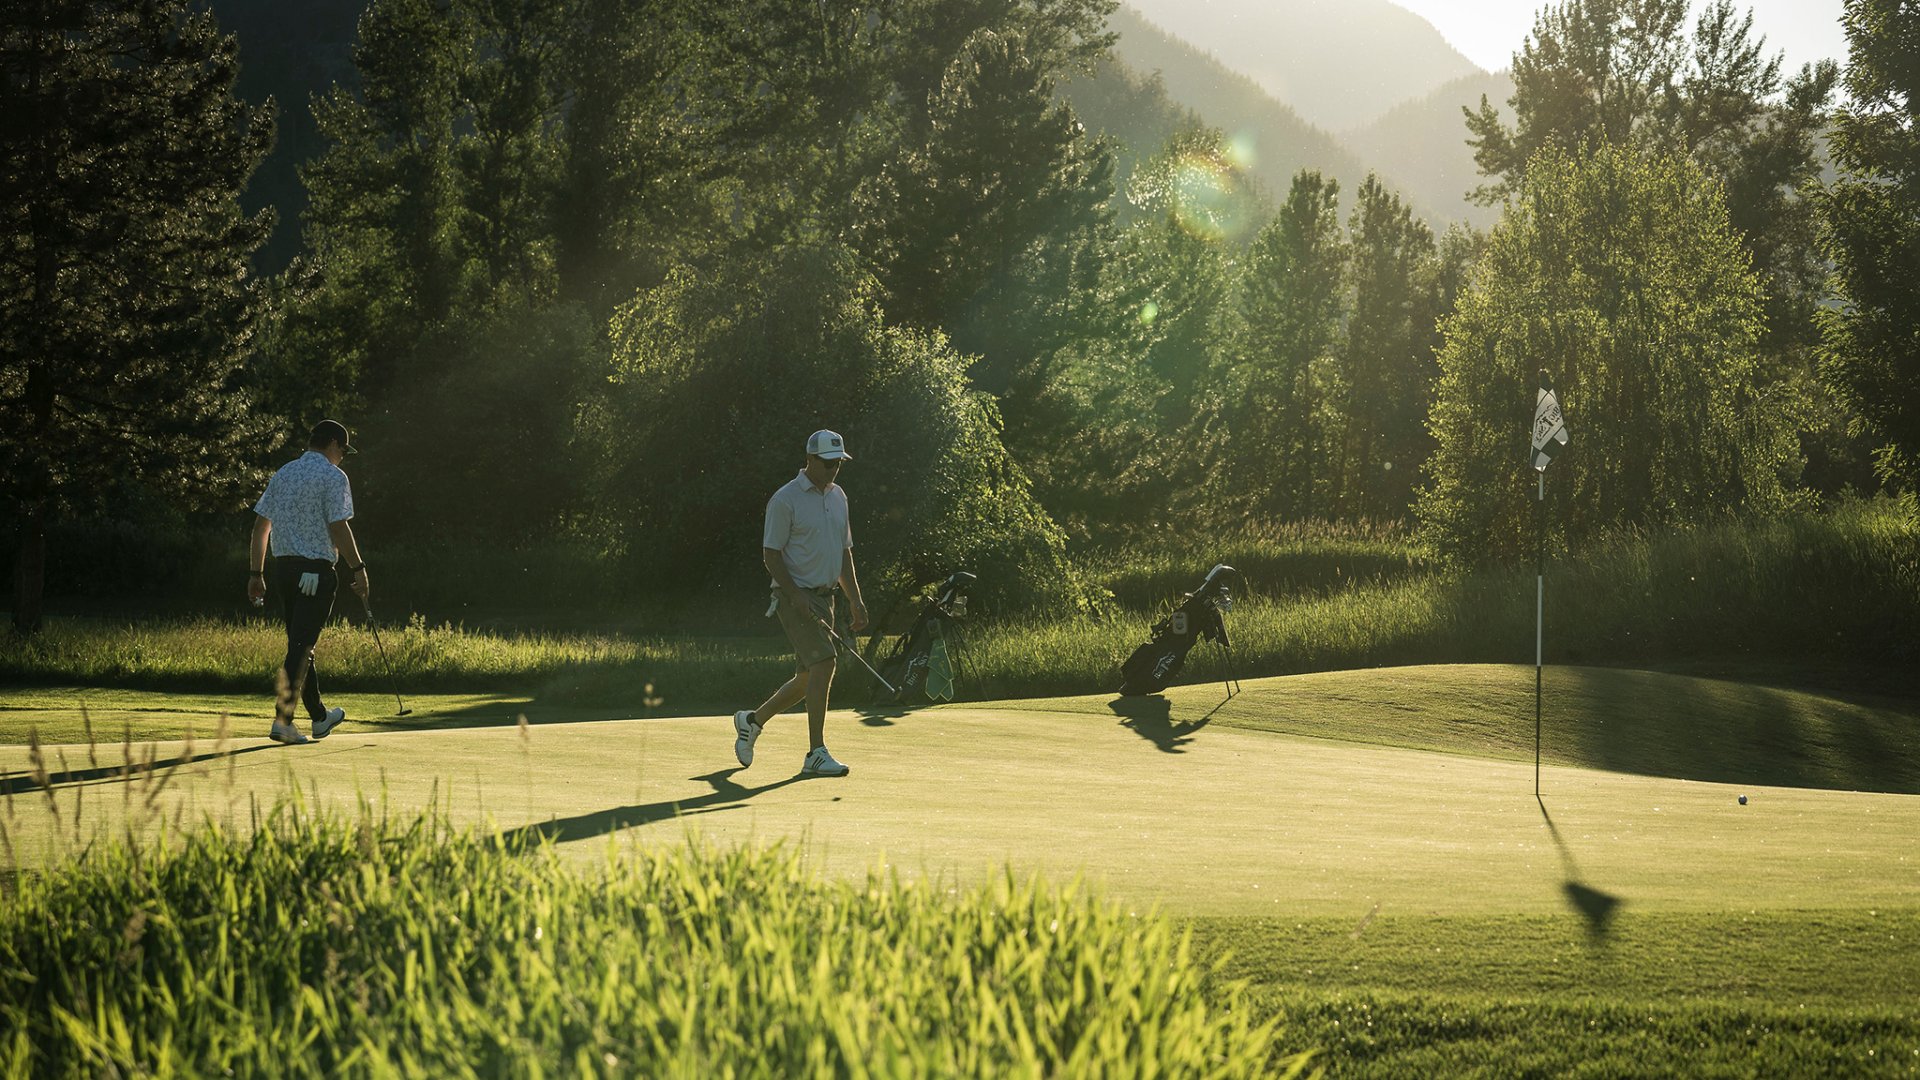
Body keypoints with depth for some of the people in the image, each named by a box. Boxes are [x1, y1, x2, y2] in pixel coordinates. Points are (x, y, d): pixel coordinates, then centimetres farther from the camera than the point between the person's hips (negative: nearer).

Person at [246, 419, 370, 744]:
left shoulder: (282, 474, 14)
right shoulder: (332, 476, -7)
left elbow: (260, 525, 13)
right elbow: (338, 527, -16)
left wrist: (256, 574, 15)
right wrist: (357, 568, -11)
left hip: (284, 568, 7)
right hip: (316, 571, -7)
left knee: (301, 644, 16)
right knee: (301, 646, -8)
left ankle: (320, 717, 26)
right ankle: (281, 720, -15)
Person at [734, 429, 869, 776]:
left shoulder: (838, 497, 14)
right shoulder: (785, 500, -10)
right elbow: (771, 554, -10)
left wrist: (856, 599, 14)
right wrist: (795, 595, -20)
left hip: (824, 596, 8)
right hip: (796, 596, -8)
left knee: (808, 677, 10)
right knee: (823, 663, -20)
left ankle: (752, 720, 31)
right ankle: (816, 754, -20)